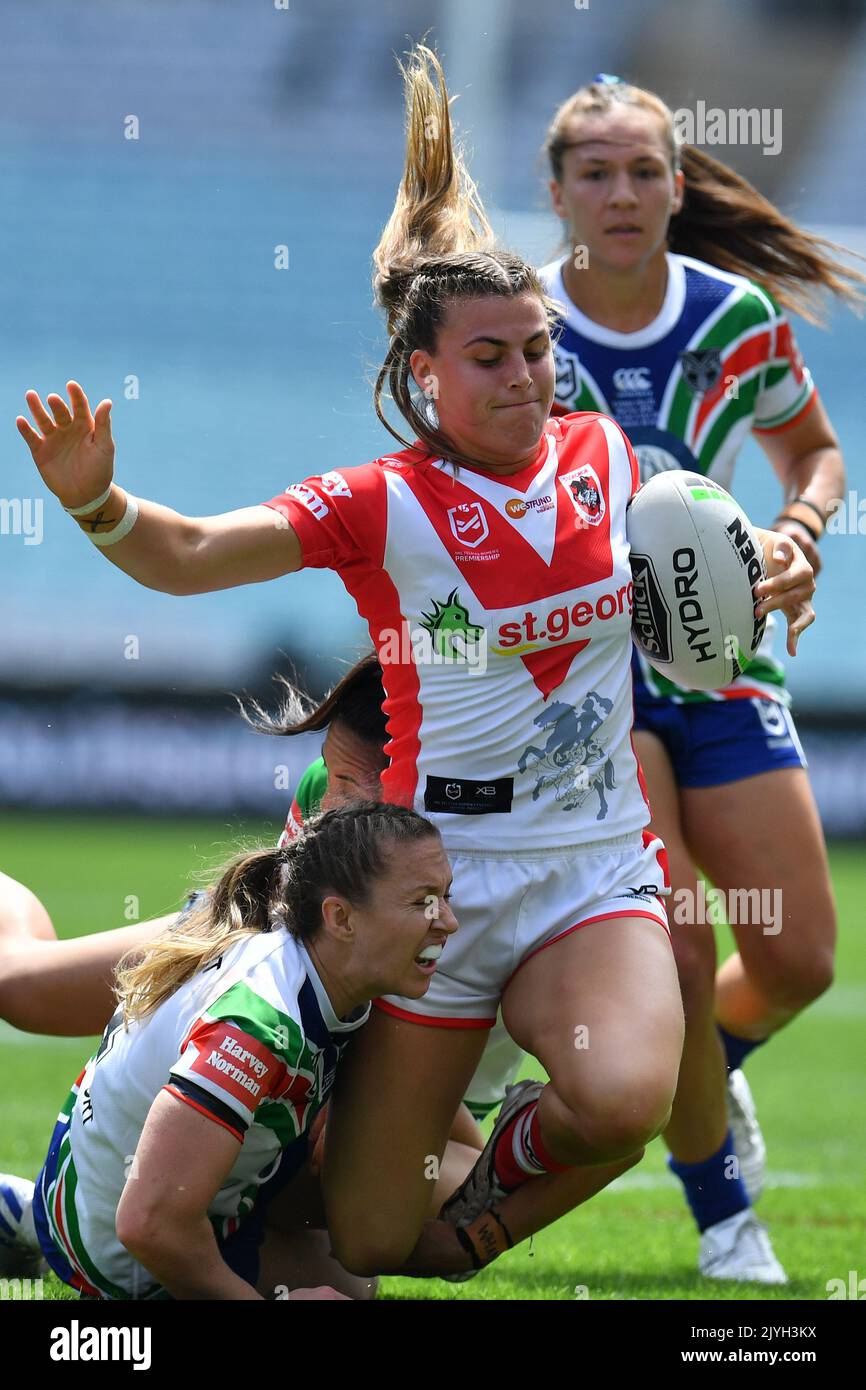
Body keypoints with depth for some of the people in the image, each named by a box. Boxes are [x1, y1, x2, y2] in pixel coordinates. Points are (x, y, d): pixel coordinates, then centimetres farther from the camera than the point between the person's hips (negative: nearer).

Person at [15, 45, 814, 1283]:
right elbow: (190, 555, -20)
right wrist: (95, 500, -40)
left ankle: (514, 1162, 5)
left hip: (597, 870, 2)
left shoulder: (607, 459, 4)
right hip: (439, 882, -2)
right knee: (367, 1250, 2)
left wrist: (775, 561, 0)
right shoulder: (382, 506, -8)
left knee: (620, 1100, -32)